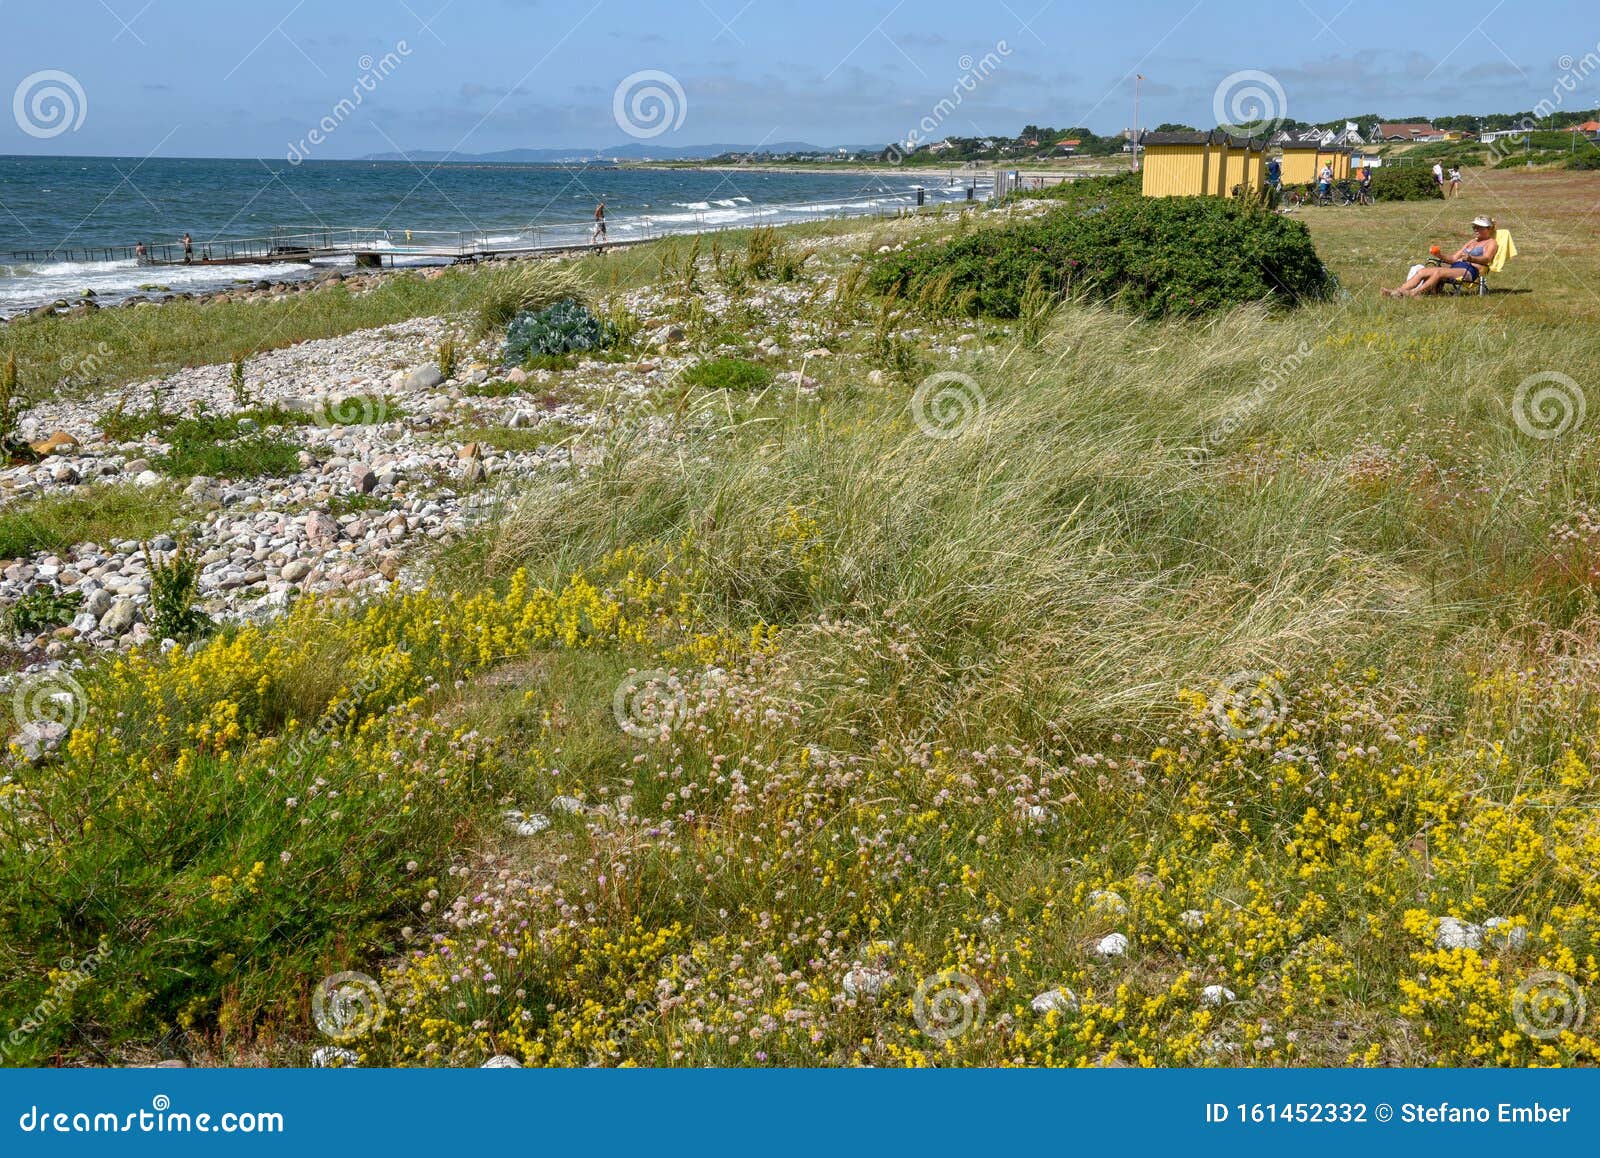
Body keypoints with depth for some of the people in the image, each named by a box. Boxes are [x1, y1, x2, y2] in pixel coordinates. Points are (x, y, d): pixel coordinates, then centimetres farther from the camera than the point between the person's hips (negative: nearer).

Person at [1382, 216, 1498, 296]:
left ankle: (1415, 293, -47)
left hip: (1471, 270, -8)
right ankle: (1398, 291, -32)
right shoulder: (1471, 243, 35)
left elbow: (1486, 259, -11)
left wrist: (1470, 258, -32)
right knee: (1422, 271, -15)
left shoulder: (1491, 243, 11)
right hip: (1456, 266, 8)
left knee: (1438, 272, -35)